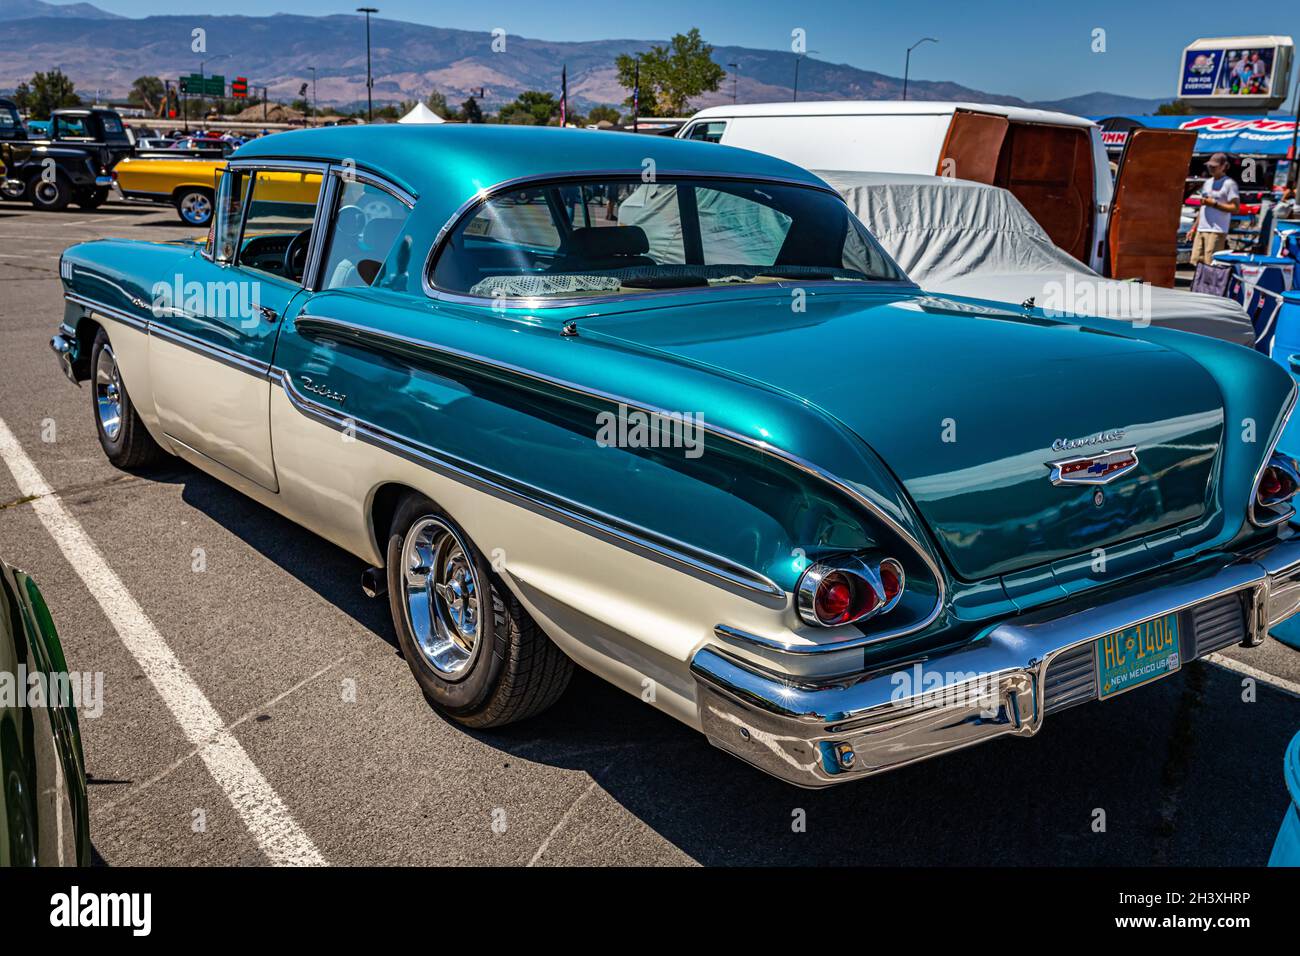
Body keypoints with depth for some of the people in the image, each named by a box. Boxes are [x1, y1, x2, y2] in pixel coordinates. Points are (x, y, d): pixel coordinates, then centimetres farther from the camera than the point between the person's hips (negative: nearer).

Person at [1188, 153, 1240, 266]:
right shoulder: (1207, 183, 19)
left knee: (1210, 263, -13)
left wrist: (1214, 203, -16)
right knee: (1196, 261, 4)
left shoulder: (1229, 183, -4)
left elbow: (1235, 208, -10)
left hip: (1217, 230, -8)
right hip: (1201, 230, 8)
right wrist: (1194, 228, 21)